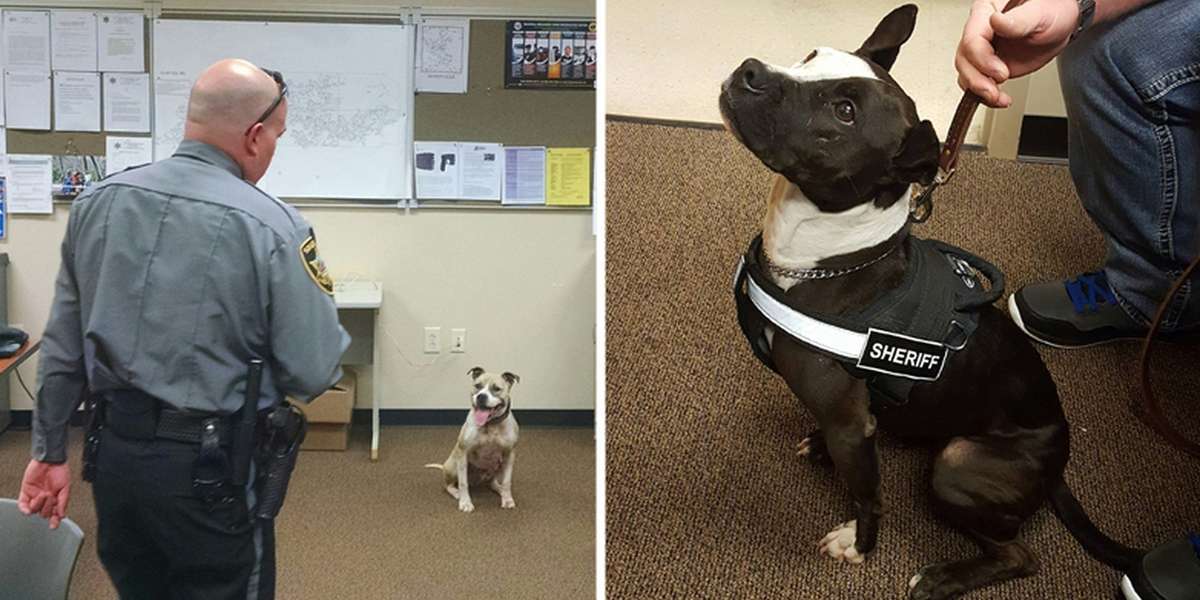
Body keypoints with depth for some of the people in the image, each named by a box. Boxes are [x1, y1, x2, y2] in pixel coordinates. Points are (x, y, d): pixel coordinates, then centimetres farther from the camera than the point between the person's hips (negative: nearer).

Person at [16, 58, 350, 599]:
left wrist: (49, 452, 15)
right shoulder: (272, 227, -17)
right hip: (211, 469, -5)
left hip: (113, 453, 6)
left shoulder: (97, 202, 0)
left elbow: (61, 347, 6)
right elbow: (314, 373, -15)